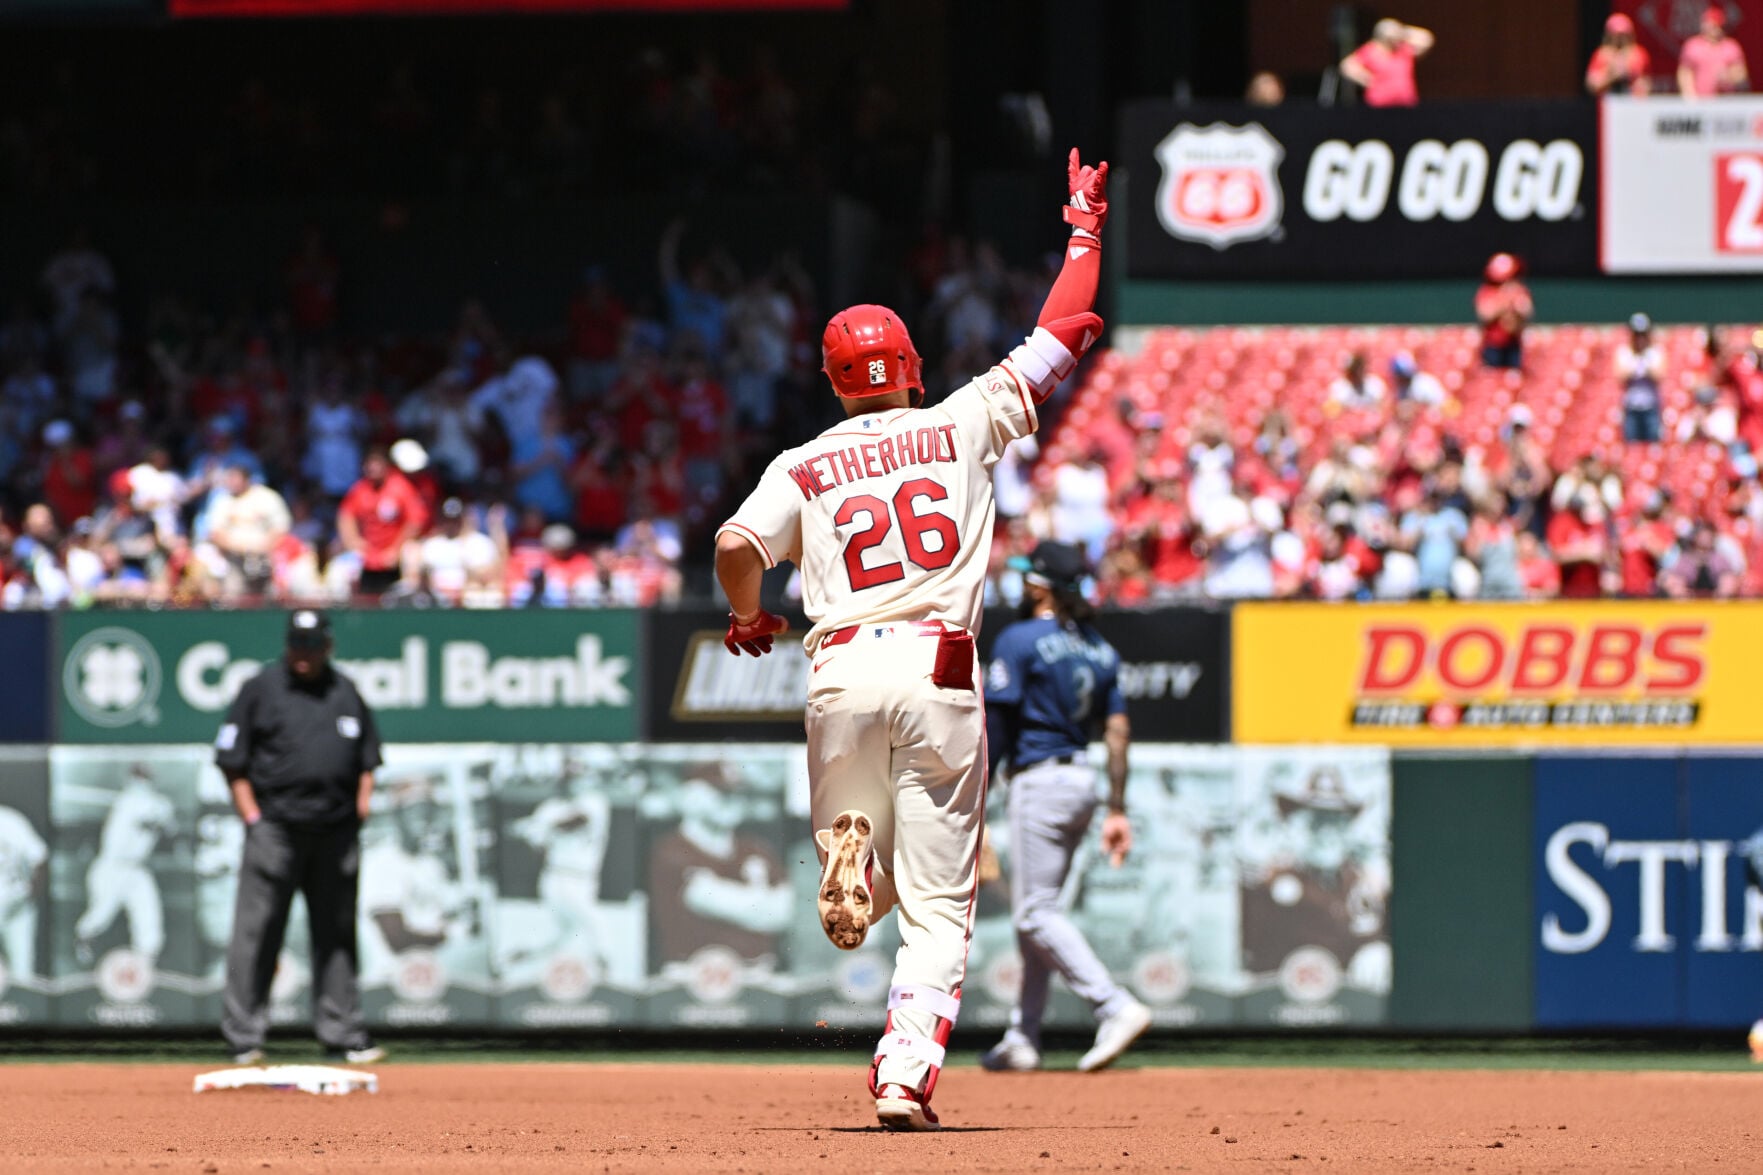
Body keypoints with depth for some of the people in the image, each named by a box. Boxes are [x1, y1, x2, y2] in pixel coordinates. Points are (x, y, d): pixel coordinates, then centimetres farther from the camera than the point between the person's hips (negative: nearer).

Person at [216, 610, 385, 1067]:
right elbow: (232, 759, 1)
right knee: (256, 932, -6)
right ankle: (244, 1037, -4)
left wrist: (361, 810, 6)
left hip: (336, 834, 4)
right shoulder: (261, 688, 2)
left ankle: (342, 1033, 13)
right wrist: (252, 818, -7)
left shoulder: (346, 693, 13)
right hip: (276, 826, -4)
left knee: (337, 934, 7)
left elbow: (368, 759, 20)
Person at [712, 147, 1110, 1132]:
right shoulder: (962, 426, 8)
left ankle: (849, 854, -19)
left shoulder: (806, 465, 9)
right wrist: (1085, 227, 26)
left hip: (844, 670, 1)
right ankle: (907, 1075, -15)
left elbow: (737, 543, -6)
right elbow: (1063, 336, 13)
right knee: (939, 906, 1)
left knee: (871, 891, 17)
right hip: (941, 671, -1)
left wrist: (748, 619, 15)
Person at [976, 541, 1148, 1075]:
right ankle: (1023, 1038, 16)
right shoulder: (1099, 649, 12)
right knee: (1035, 909, 14)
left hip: (1039, 778, -8)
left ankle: (1116, 1007, -21)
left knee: (1036, 911, -8)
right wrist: (1117, 811, 8)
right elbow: (1117, 731, 9)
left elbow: (994, 727, -12)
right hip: (1083, 782, 8)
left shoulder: (1019, 640, -10)